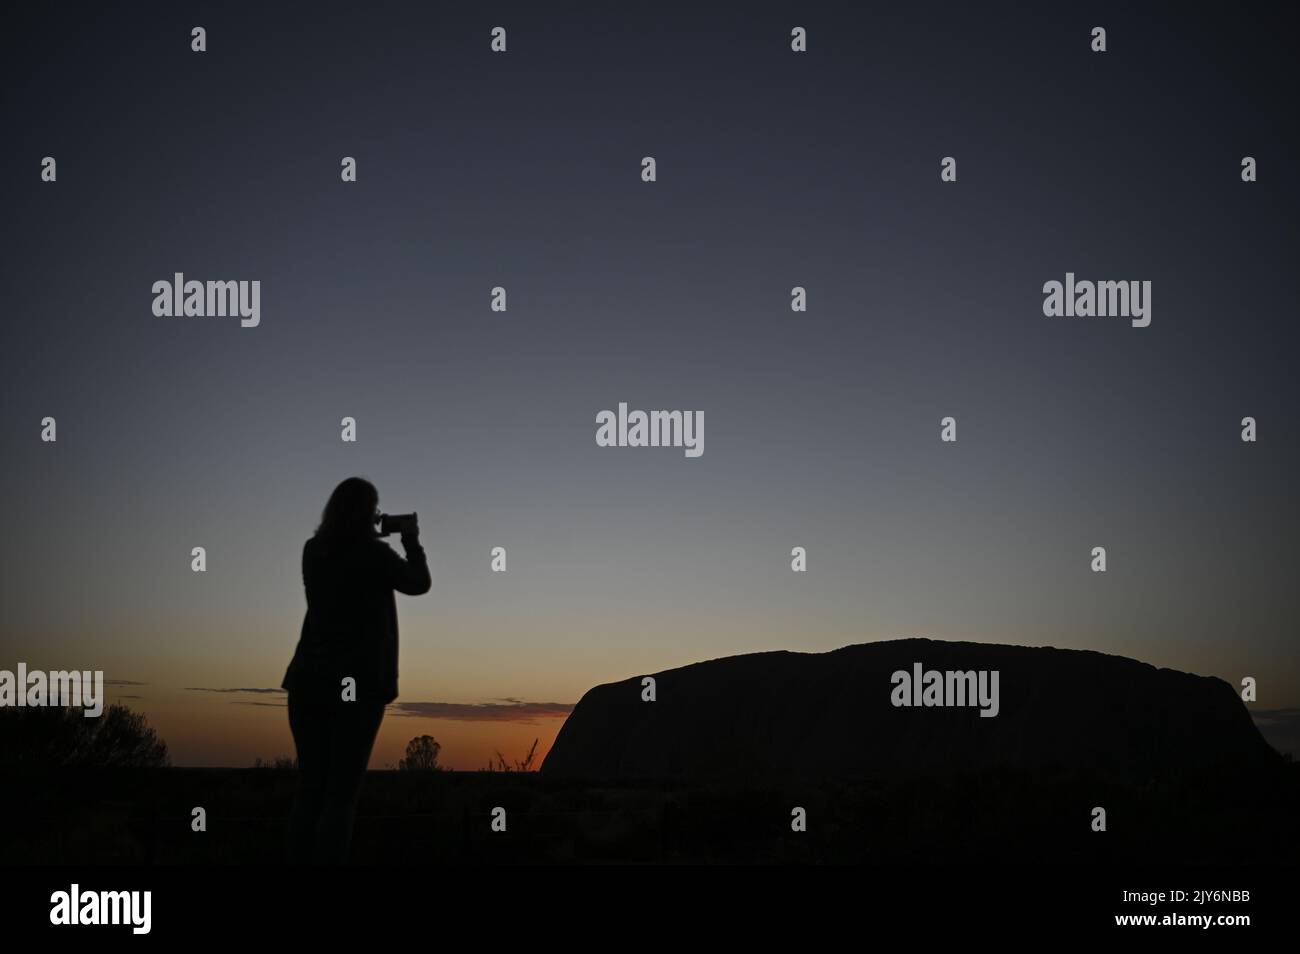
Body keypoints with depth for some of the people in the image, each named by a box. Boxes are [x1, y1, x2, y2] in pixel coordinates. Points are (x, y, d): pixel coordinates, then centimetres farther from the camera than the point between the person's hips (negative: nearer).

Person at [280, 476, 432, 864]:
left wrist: (372, 539, 25)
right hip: (359, 683, -5)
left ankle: (297, 859, 11)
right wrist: (412, 542, 19)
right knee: (341, 793, -2)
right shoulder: (375, 555, -10)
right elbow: (419, 583, 7)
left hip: (308, 679, 5)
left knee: (309, 787, 10)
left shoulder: (313, 550, 6)